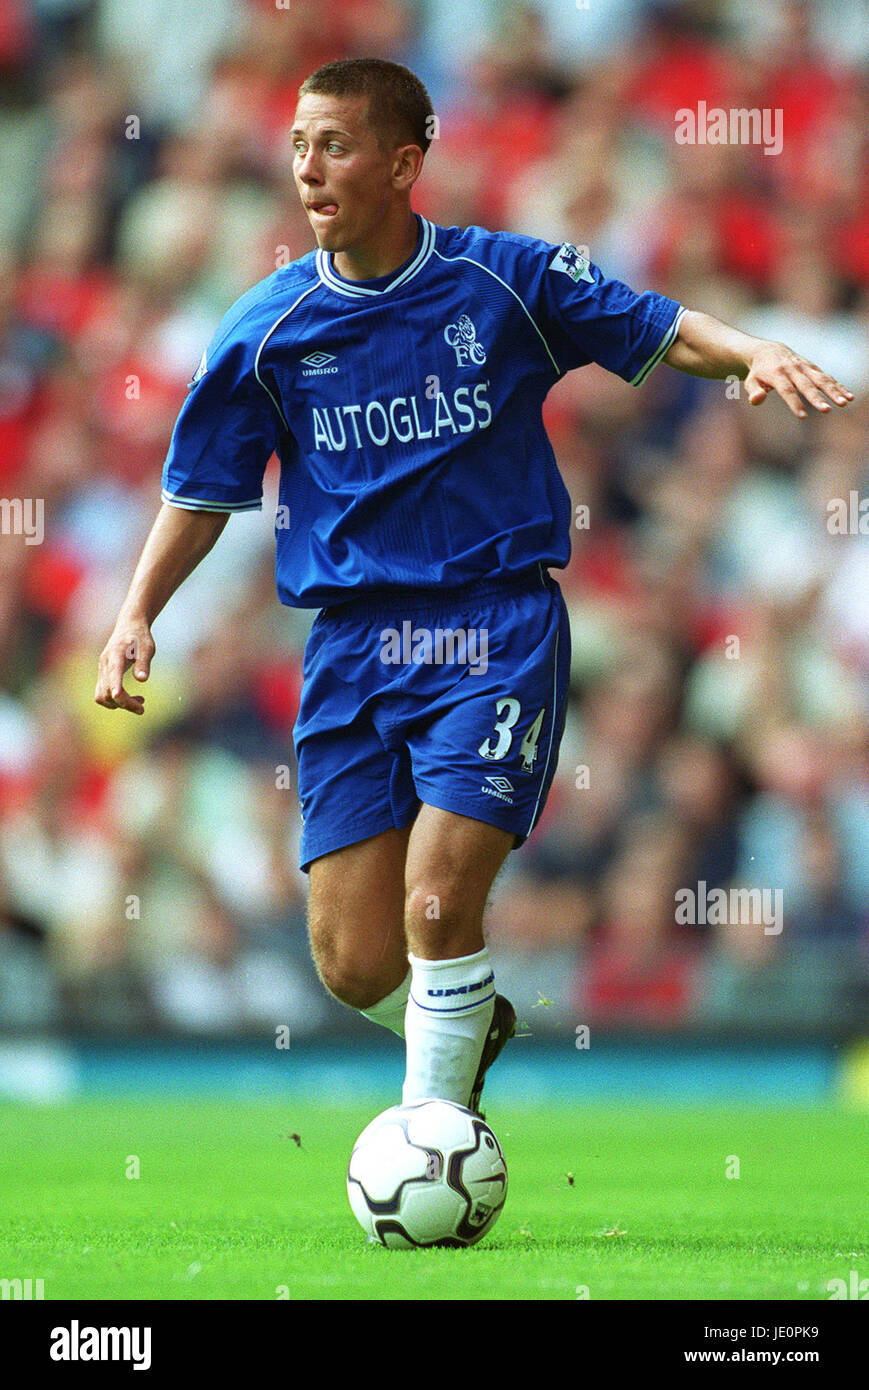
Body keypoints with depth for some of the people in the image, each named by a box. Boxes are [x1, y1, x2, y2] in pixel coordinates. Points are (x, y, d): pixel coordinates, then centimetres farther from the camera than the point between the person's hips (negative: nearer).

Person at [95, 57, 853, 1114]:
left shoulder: (505, 280, -3)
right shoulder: (270, 324, 2)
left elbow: (658, 330, 7)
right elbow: (205, 485, 12)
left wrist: (753, 353, -12)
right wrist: (138, 613, 0)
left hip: (498, 629, -3)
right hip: (351, 644, 3)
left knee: (438, 907, -18)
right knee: (355, 965, -1)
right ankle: (472, 1026, 33)